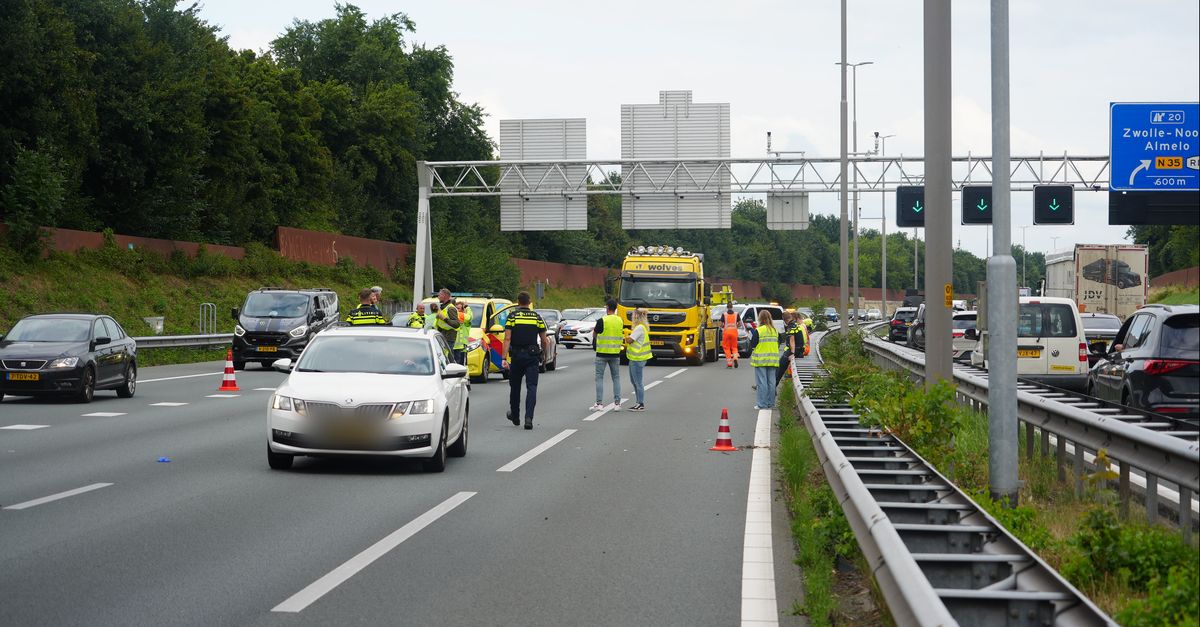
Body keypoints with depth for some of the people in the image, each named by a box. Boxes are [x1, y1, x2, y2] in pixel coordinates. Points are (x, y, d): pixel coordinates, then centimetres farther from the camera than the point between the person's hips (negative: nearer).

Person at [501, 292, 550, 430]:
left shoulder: (512, 316, -2)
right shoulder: (537, 317, 4)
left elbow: (507, 339, -10)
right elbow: (544, 341, 5)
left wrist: (504, 358, -12)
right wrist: (546, 356, 20)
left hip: (516, 356, 0)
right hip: (532, 356, 0)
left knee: (515, 387, 15)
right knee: (531, 387, -3)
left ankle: (515, 416, 30)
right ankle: (528, 417, -19)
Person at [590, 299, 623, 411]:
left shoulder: (602, 321, -12)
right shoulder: (620, 321, 2)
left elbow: (594, 335, 0)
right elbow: (621, 334, 11)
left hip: (602, 353, -4)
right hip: (615, 354, 4)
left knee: (599, 378, 3)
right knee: (616, 378, 10)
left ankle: (599, 403, -1)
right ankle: (617, 403, 7)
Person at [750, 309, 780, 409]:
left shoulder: (758, 330, -11)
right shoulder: (775, 330, 6)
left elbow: (753, 344, -9)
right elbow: (777, 343, 12)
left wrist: (751, 336, 7)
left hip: (761, 359, -5)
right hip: (772, 359, 5)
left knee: (762, 382, -3)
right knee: (771, 381, 9)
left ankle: (762, 404, -3)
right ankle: (771, 403, 13)